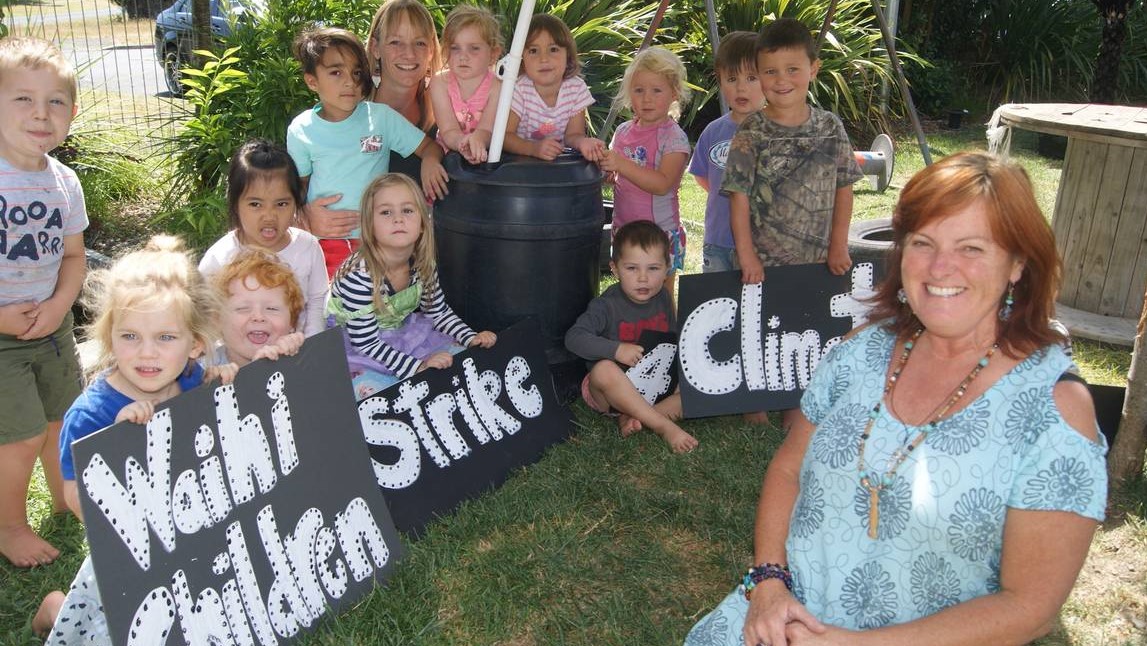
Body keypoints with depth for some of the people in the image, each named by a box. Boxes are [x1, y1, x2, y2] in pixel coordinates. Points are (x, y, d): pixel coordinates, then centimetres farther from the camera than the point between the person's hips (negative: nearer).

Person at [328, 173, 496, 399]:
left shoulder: (423, 264, -11)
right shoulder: (359, 276, -30)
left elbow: (438, 311, 7)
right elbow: (365, 343, -25)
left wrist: (471, 338, -6)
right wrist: (419, 367, -30)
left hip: (403, 334, 7)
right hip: (357, 349, -6)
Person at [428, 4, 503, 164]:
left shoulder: (497, 87, -8)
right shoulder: (440, 82, -4)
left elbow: (486, 129, -19)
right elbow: (448, 131, -14)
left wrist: (477, 140, -43)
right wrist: (462, 143, -37)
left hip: (484, 157, 0)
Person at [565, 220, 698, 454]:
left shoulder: (662, 299, 3)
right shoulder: (606, 306, -14)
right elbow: (573, 337, -24)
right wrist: (616, 349, -34)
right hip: (612, 391, -5)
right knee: (604, 370, -38)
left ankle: (634, 419, -26)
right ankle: (665, 428, -34)